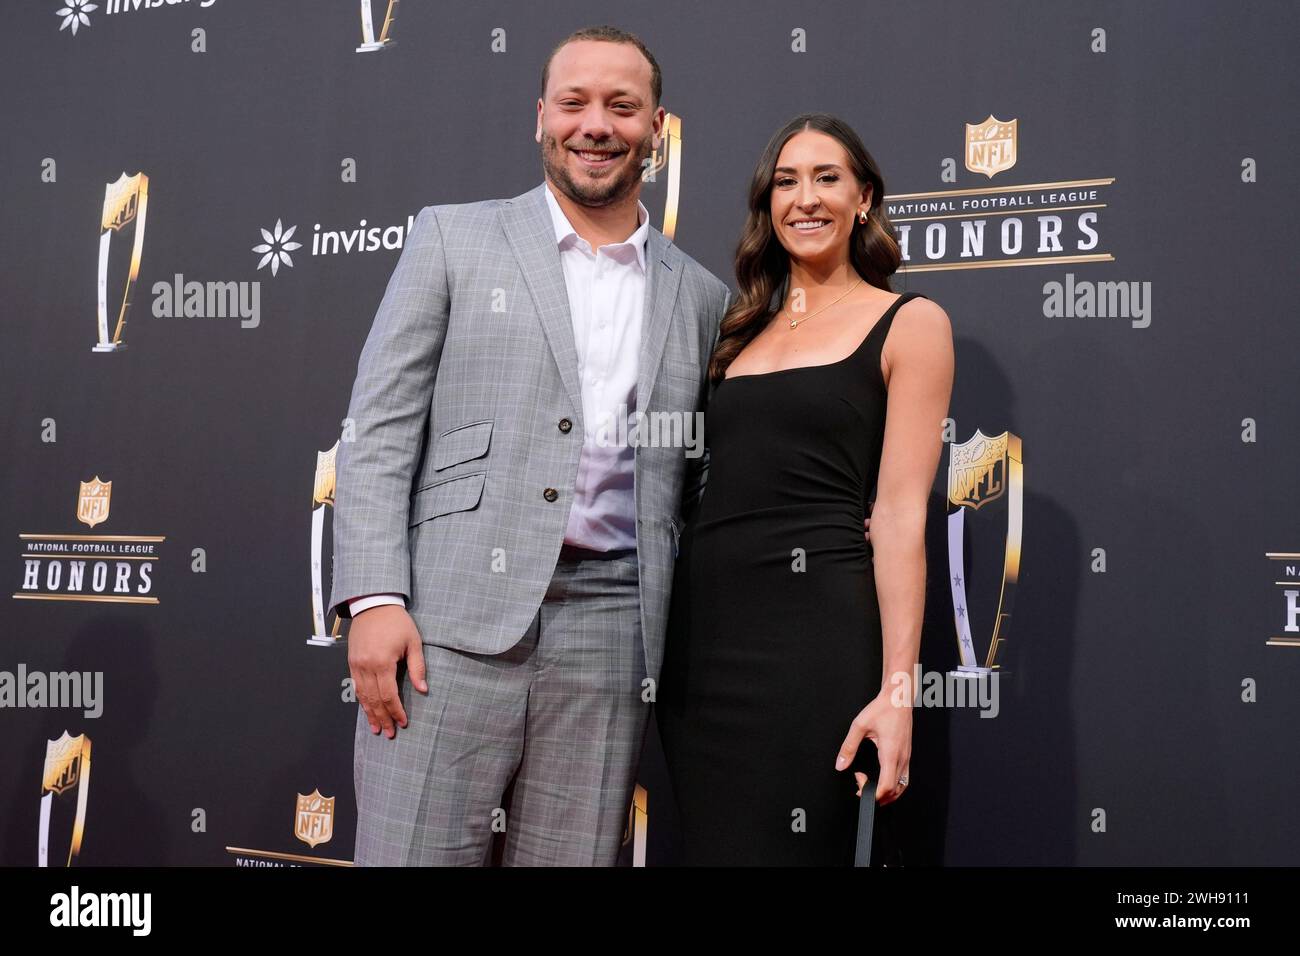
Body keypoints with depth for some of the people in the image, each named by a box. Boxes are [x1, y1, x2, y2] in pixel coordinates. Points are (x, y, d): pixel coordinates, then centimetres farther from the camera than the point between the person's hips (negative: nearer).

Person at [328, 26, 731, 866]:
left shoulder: (700, 298, 15)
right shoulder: (455, 239, 7)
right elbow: (379, 432, 1)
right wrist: (374, 598, -9)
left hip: (607, 639, 3)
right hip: (451, 622, -2)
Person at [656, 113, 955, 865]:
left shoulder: (909, 322, 0)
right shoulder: (743, 329, 16)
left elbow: (901, 513, -8)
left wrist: (897, 688, -14)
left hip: (813, 623, -5)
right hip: (701, 620, 6)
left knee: (786, 852, 1)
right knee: (706, 845, 12)